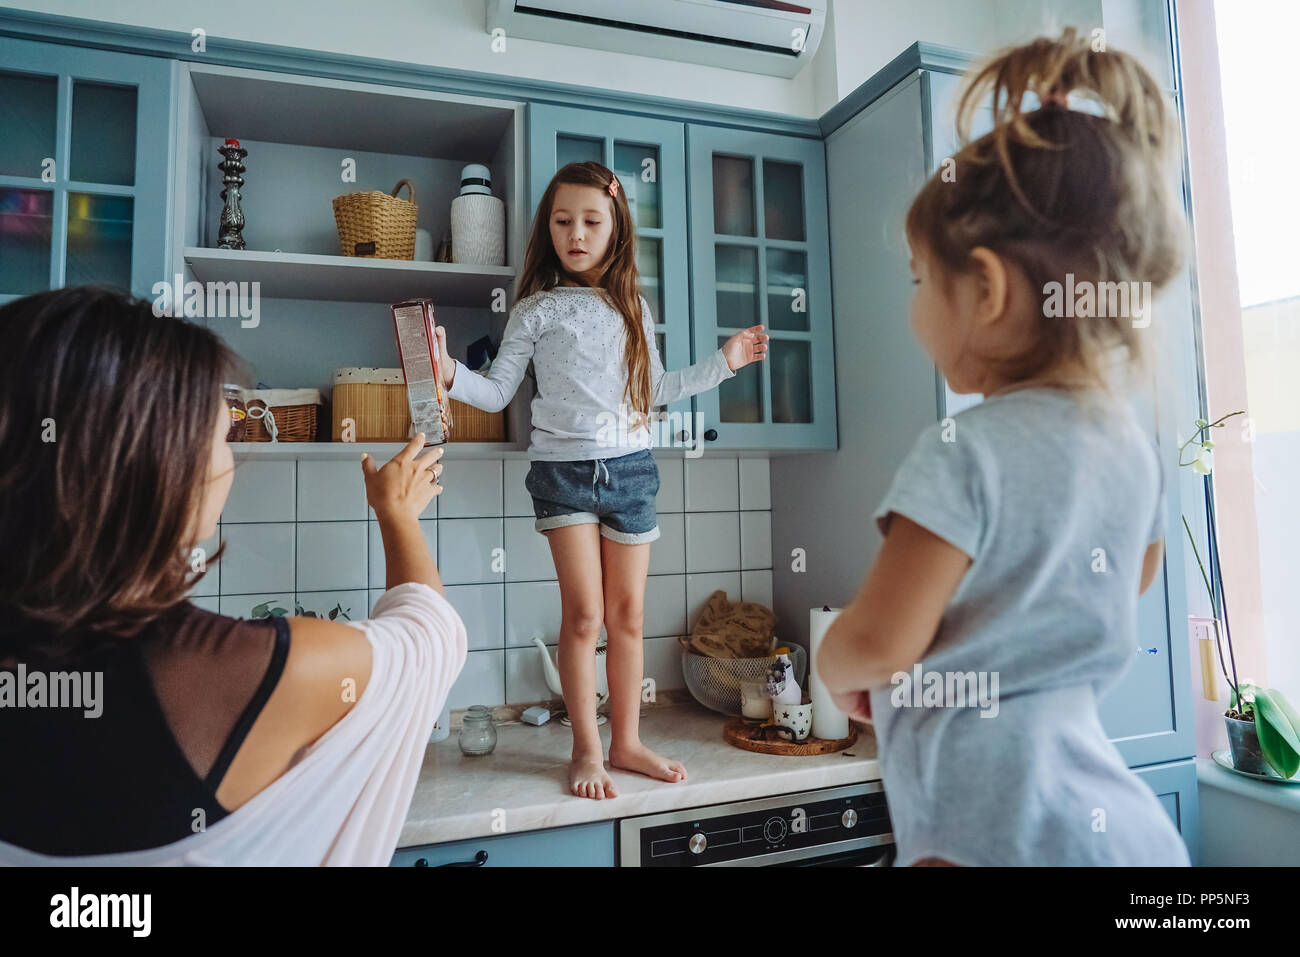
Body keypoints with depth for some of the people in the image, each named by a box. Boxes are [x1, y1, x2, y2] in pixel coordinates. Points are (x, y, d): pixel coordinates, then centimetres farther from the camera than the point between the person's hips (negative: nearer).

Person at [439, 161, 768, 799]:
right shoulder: (538, 309, 4)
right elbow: (498, 391, 2)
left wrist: (723, 362, 14)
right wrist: (452, 376, -16)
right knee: (584, 614, -6)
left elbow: (654, 388, 17)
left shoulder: (633, 307, 12)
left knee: (627, 614, 6)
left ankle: (626, 742, 21)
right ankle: (586, 750, 10)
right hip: (563, 467, -3)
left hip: (631, 466, 3)